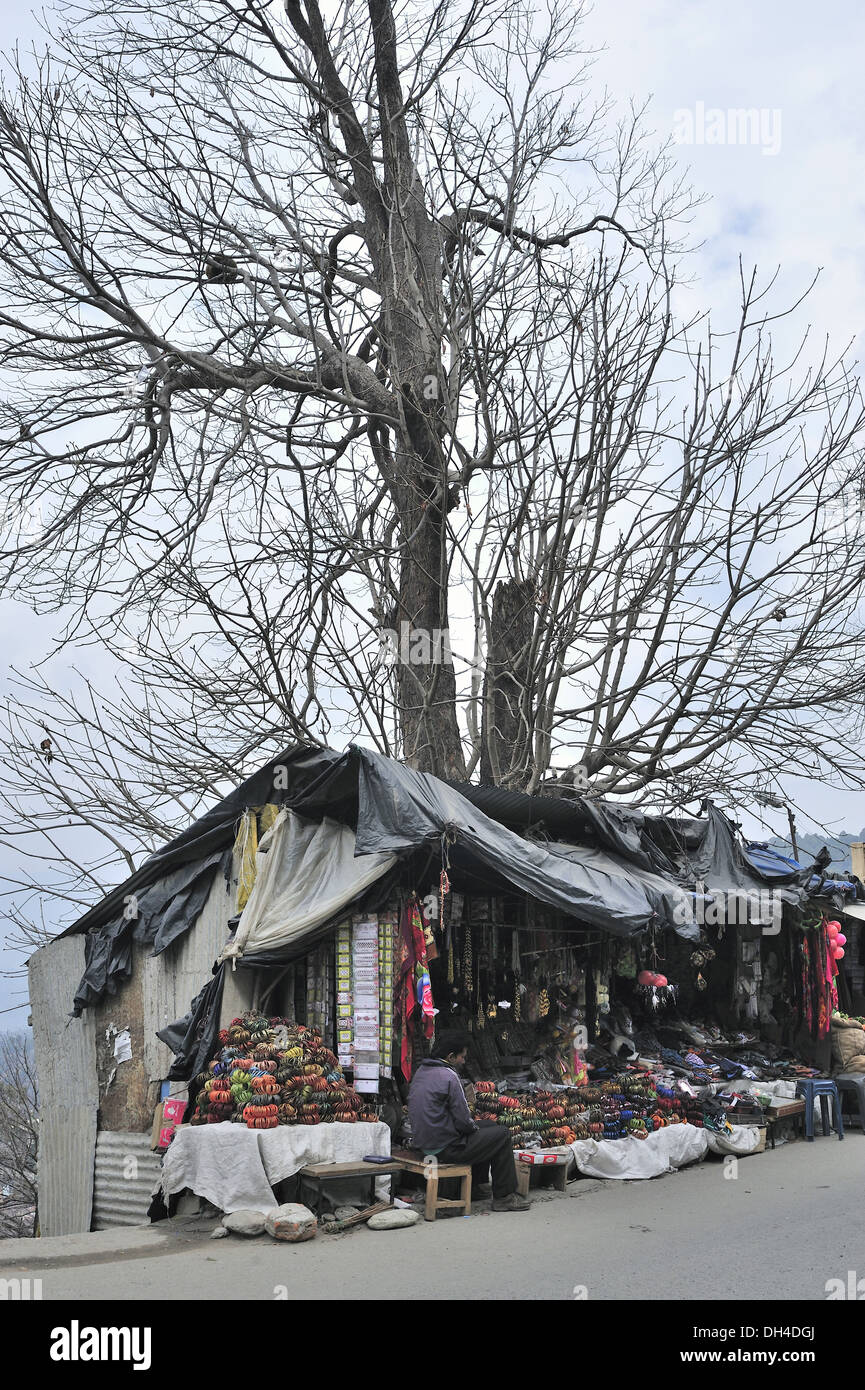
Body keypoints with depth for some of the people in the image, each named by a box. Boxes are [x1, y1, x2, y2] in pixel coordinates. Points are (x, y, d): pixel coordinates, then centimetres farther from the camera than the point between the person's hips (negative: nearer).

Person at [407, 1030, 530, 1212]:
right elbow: (463, 1121, -20)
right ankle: (504, 1196, 9)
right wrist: (474, 1127, 3)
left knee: (489, 1125, 25)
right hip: (445, 1148, -9)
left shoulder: (421, 1072, 8)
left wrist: (472, 1126, 16)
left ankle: (473, 1187, 30)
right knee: (502, 1135, 4)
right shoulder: (448, 1076, -21)